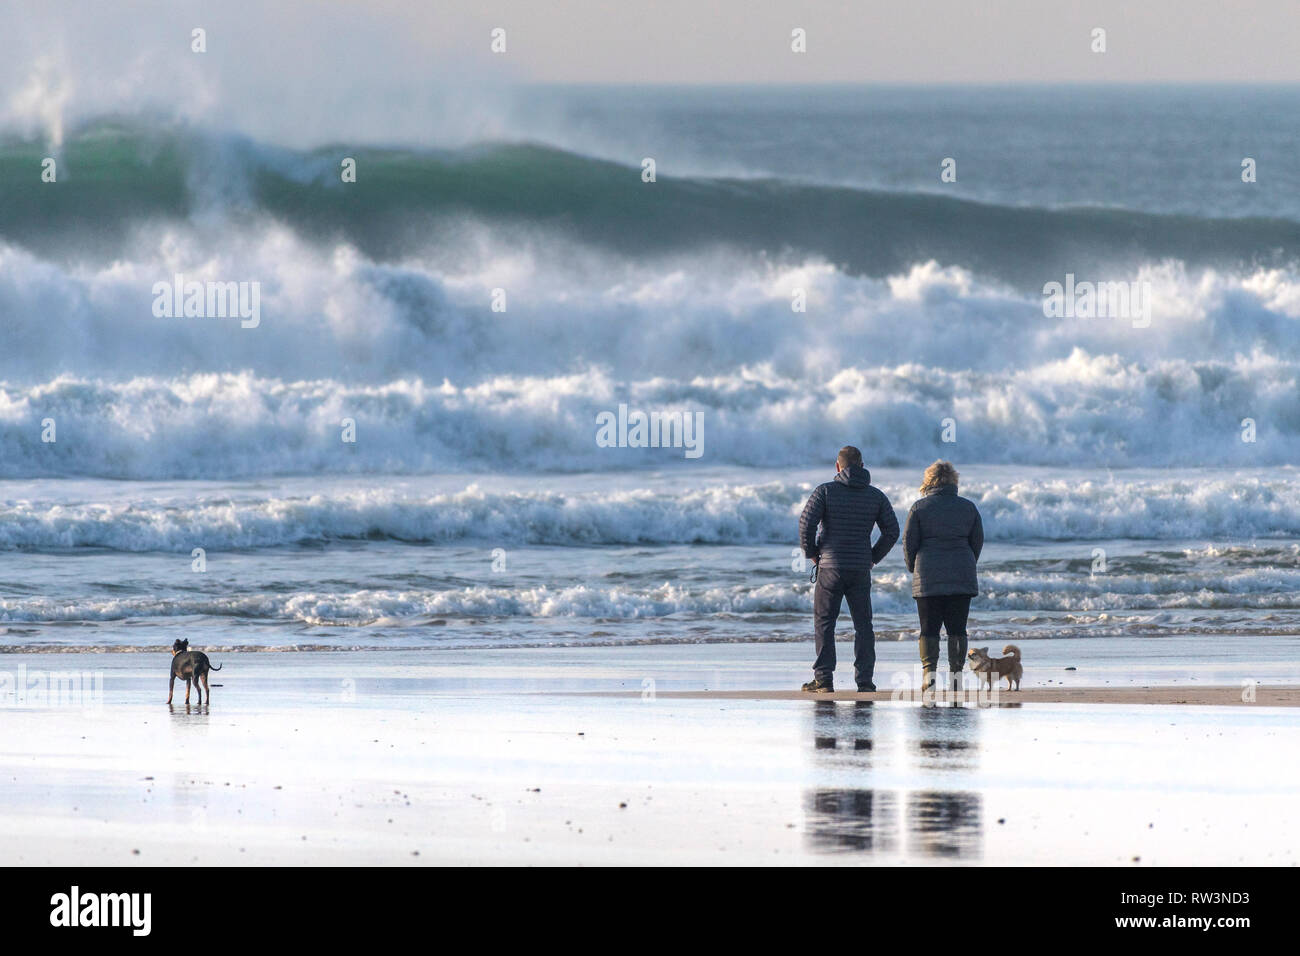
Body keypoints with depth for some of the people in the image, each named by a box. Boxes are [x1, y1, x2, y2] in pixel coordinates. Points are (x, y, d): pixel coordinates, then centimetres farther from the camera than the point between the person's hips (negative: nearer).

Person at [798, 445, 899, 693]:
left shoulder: (825, 491, -5)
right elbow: (892, 531, 4)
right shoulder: (876, 496, 5)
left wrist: (812, 554, 1)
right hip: (861, 570, 3)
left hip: (830, 568, -3)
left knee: (824, 623, 3)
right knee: (863, 625, 8)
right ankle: (865, 679, 3)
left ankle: (824, 679, -2)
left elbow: (806, 524, -13)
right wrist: (874, 557, 13)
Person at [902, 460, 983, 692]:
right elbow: (978, 541, 9)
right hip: (961, 577, 2)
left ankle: (929, 671, -17)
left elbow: (909, 542, -2)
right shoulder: (968, 507, 5)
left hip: (929, 577, -2)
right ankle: (956, 675, 0)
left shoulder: (920, 507, -3)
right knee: (957, 629, 5)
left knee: (929, 629, 0)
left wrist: (913, 568, 14)